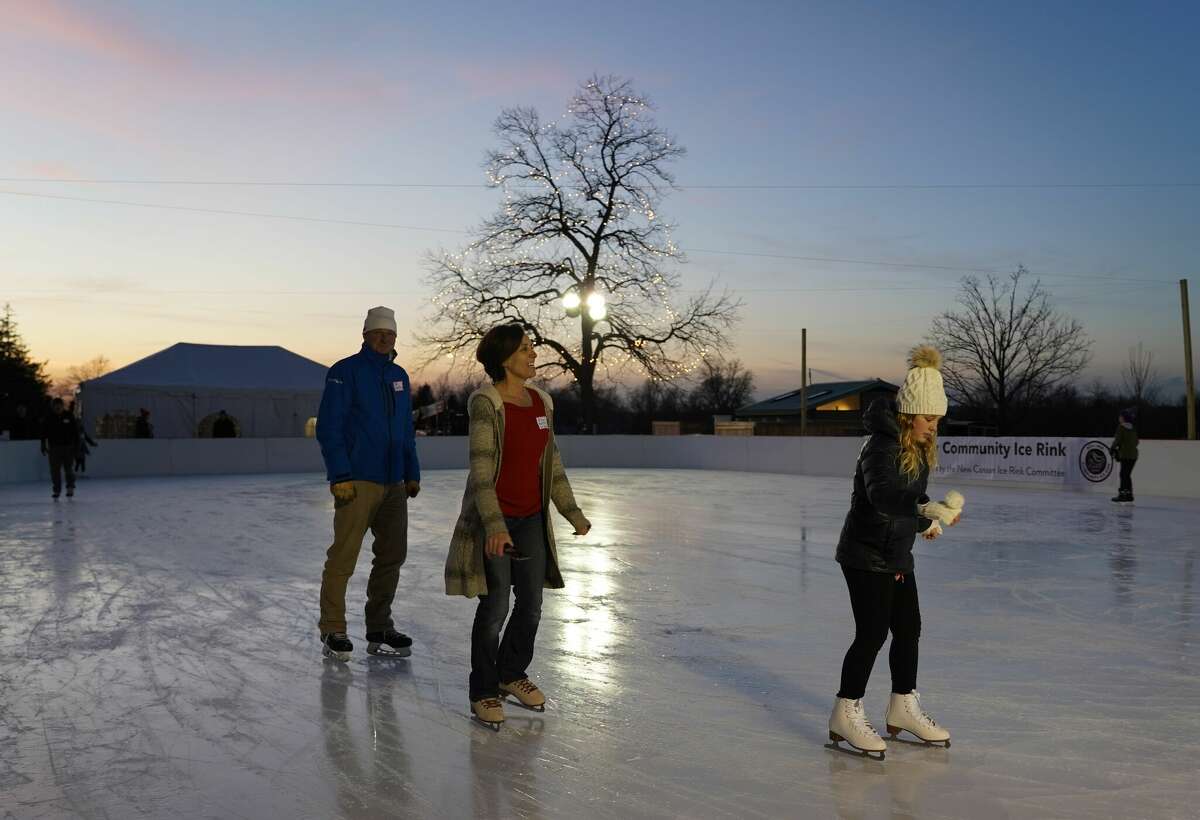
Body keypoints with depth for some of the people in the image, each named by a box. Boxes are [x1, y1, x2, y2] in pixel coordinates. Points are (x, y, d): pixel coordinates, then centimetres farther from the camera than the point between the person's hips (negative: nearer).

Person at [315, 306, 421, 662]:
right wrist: (340, 476, -16)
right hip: (357, 482, -7)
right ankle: (332, 631, 7)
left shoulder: (399, 376, 16)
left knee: (392, 556, 10)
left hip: (393, 484, 7)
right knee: (343, 556, -5)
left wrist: (412, 473, 15)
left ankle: (379, 630, 20)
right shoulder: (345, 372, -5)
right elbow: (328, 428, -10)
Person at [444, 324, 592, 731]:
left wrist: (572, 513, 15)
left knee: (531, 605, 12)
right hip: (493, 519, -6)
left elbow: (551, 462, 13)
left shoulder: (541, 401, 6)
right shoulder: (486, 402, -15)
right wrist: (494, 525, -28)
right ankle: (483, 692, 18)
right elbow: (481, 467, -20)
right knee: (495, 606, -1)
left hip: (531, 518, 7)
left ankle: (512, 674, 35)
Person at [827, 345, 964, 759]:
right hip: (865, 555, -9)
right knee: (872, 633, -7)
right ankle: (846, 714, 8)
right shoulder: (882, 446, -25)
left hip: (896, 554, 9)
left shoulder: (919, 447, 5)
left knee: (909, 629, 14)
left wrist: (924, 521, 24)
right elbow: (882, 493, -43)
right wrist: (930, 509, -49)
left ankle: (903, 708, 30)